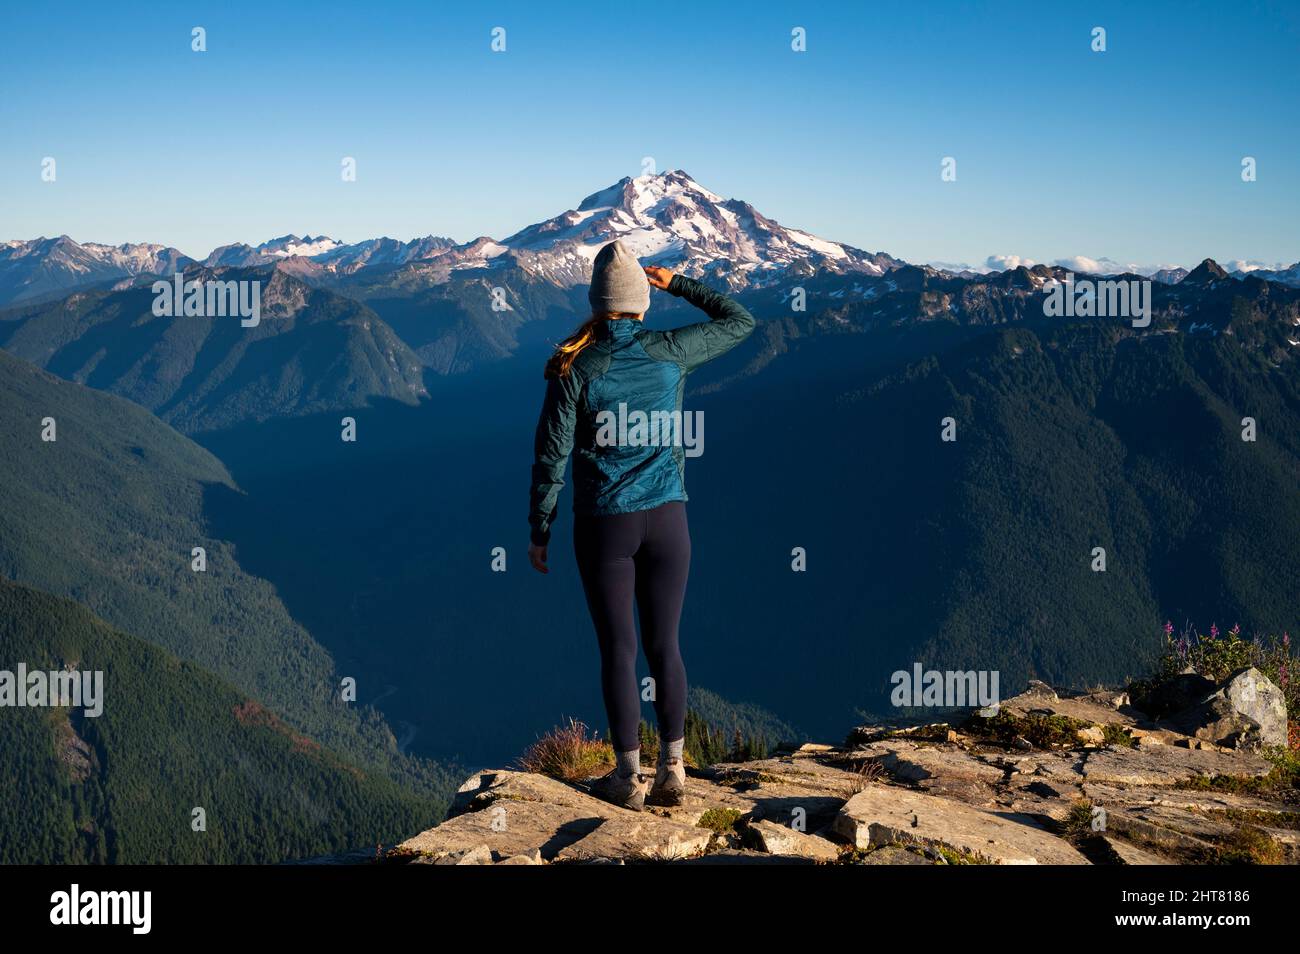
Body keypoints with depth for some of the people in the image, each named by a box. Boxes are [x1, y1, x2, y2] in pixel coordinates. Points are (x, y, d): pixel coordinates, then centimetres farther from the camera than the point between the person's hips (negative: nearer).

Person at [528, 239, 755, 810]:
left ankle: (628, 779, 14)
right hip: (666, 520, 2)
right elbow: (740, 322, 13)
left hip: (603, 527, -2)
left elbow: (551, 457, -8)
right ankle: (671, 771, 16)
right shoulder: (670, 352, -4)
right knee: (664, 645, 13)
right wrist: (678, 284, 18)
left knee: (617, 651, 7)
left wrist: (538, 532, 2)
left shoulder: (572, 368, -10)